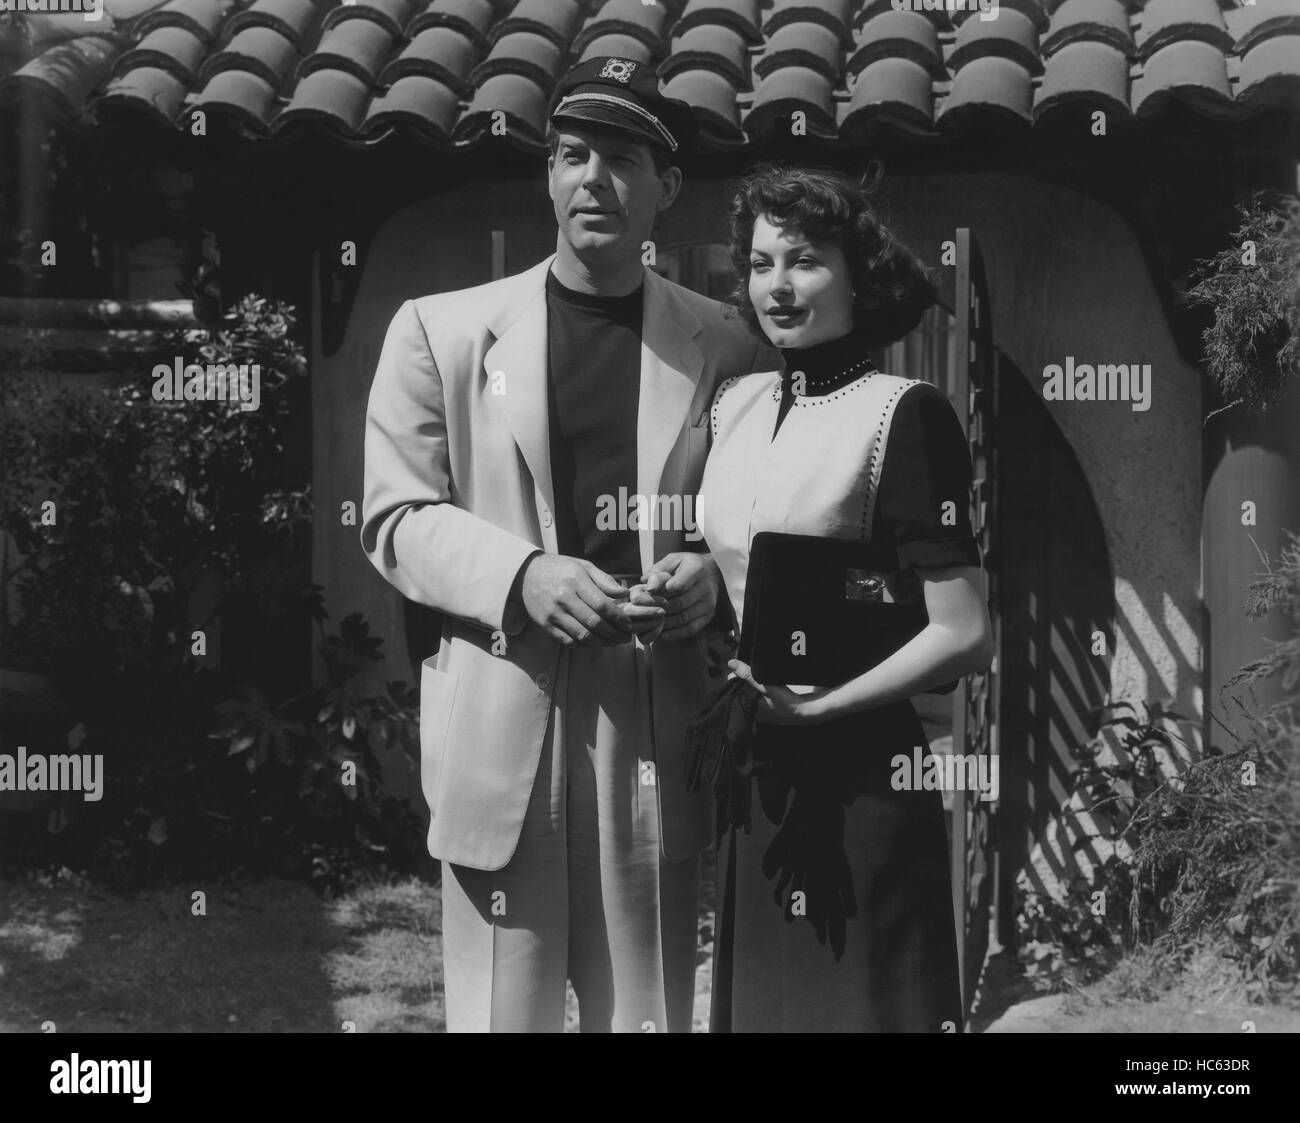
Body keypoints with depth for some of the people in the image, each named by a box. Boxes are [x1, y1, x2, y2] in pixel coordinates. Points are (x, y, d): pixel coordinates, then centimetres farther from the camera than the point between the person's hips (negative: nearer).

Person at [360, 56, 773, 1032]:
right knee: (502, 1011, 1)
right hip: (499, 729, -1)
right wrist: (523, 574, -14)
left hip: (659, 723, 1)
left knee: (651, 1011, 6)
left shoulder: (724, 346, 9)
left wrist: (712, 574, -11)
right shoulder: (443, 331, 8)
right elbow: (397, 515, 4)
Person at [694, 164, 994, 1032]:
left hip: (858, 781, -6)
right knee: (757, 1000, 15)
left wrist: (814, 708, -17)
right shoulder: (735, 405, 7)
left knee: (859, 1003, 4)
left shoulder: (903, 414, -11)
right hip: (751, 781, 6)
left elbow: (964, 637, -15)